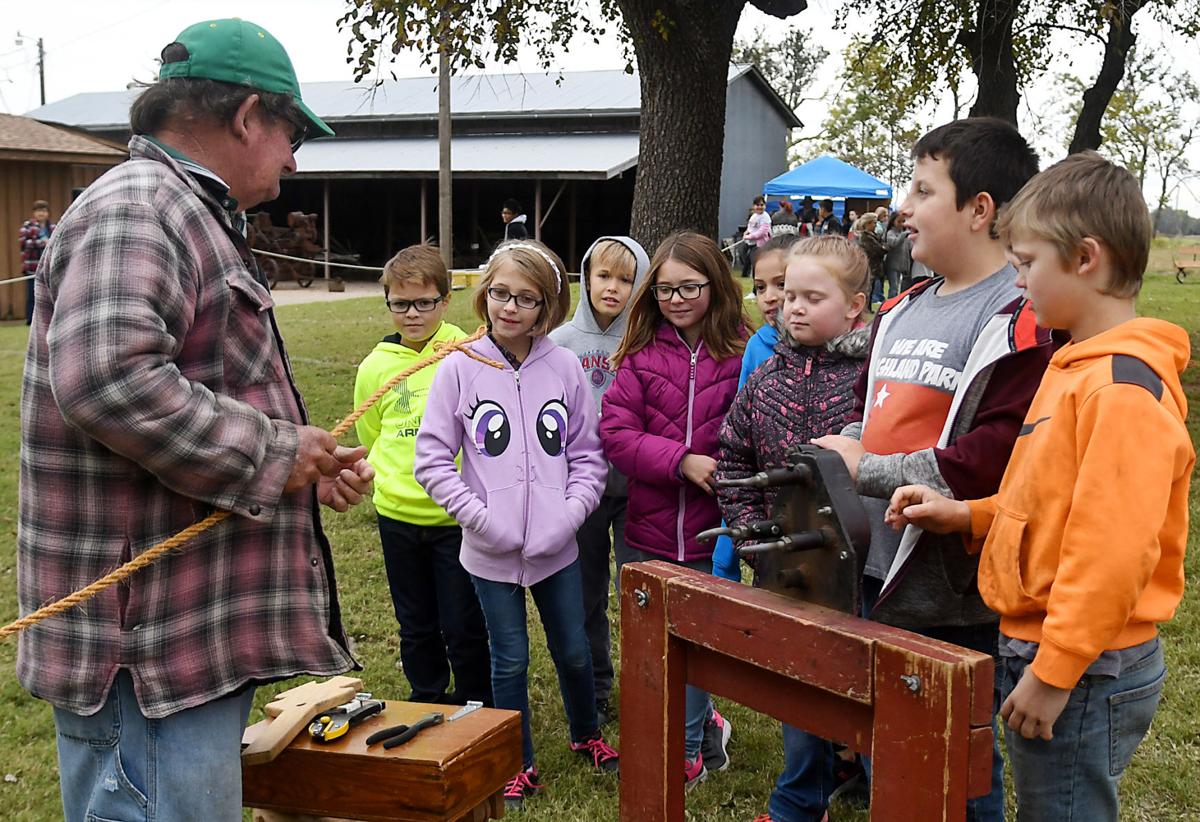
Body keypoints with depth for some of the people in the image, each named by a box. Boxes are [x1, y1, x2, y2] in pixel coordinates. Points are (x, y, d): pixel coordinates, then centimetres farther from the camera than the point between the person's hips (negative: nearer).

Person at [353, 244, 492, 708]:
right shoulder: (376, 366, 1)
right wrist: (397, 482, 7)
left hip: (458, 517, -3)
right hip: (398, 517, 3)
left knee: (464, 627, 6)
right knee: (416, 626, 17)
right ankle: (427, 704, 36)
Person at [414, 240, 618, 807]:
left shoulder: (565, 367, -4)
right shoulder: (460, 368, -8)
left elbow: (587, 454, 3)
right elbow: (432, 458, -6)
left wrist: (569, 513, -10)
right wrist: (480, 517, -13)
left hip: (557, 548, 2)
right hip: (491, 551, -2)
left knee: (574, 652, 17)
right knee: (511, 660, 11)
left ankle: (586, 734, 44)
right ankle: (518, 764, 31)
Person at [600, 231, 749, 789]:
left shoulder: (742, 355, -8)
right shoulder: (640, 355, -1)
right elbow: (615, 433, -8)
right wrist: (682, 461, -18)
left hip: (711, 534, -2)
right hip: (649, 533, 3)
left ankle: (687, 751, 36)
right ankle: (705, 728, 39)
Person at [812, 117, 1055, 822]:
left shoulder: (1024, 319, -16)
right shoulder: (901, 312, 12)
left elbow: (997, 459, -26)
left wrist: (867, 470, -18)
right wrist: (834, 451, 2)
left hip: (953, 599, -8)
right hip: (872, 579, 8)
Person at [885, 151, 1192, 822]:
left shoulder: (1125, 386, -21)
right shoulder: (1080, 365, 10)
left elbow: (1114, 546, -25)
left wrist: (1055, 671, -21)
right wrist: (969, 516, 5)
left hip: (1084, 673, -9)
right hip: (1045, 650, 9)